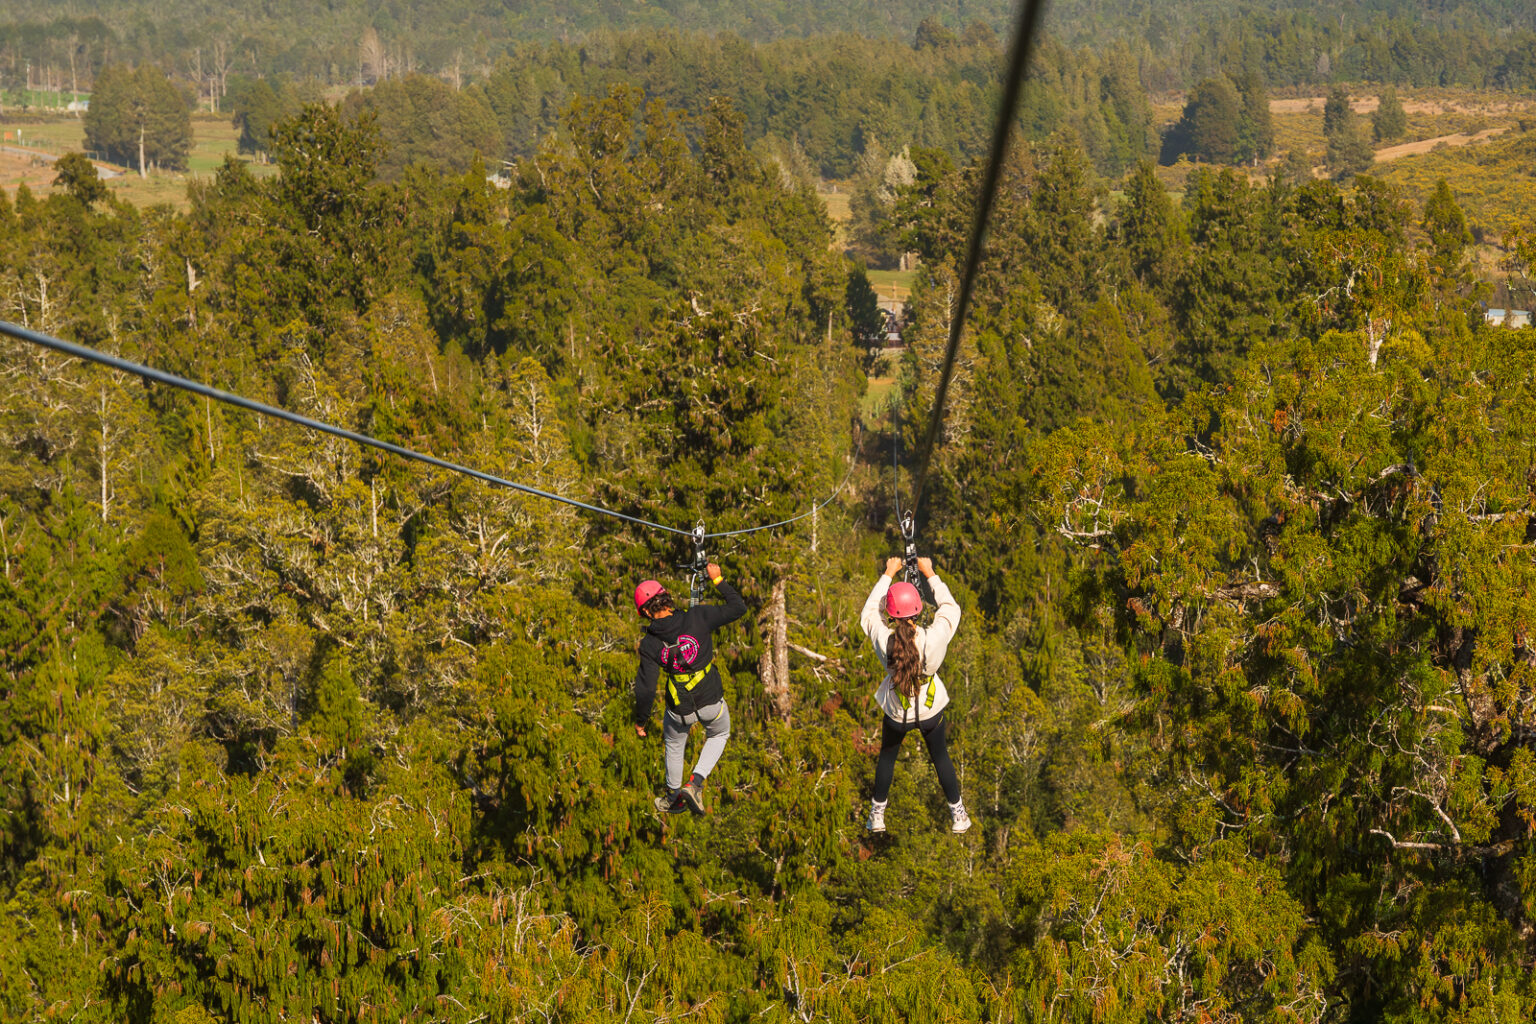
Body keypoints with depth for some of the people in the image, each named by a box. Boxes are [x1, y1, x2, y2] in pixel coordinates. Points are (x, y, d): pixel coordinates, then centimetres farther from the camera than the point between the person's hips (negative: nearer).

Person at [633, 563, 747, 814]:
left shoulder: (650, 645, -18)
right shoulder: (698, 618, -20)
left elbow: (645, 689, -15)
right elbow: (738, 608, -10)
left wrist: (640, 721, 0)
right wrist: (718, 580, 0)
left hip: (680, 710, 0)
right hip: (712, 703, 0)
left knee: (674, 746, 31)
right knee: (719, 735, 33)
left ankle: (674, 799, 49)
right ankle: (695, 783, 15)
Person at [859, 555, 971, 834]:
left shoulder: (884, 640, -31)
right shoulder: (934, 639, -33)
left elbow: (869, 611, -10)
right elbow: (951, 607, -13)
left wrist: (888, 574, -3)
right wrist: (929, 573, -6)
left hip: (896, 713, 0)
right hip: (931, 709, 0)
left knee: (887, 757, 27)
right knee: (940, 758, 24)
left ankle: (877, 816, 39)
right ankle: (958, 815, 39)